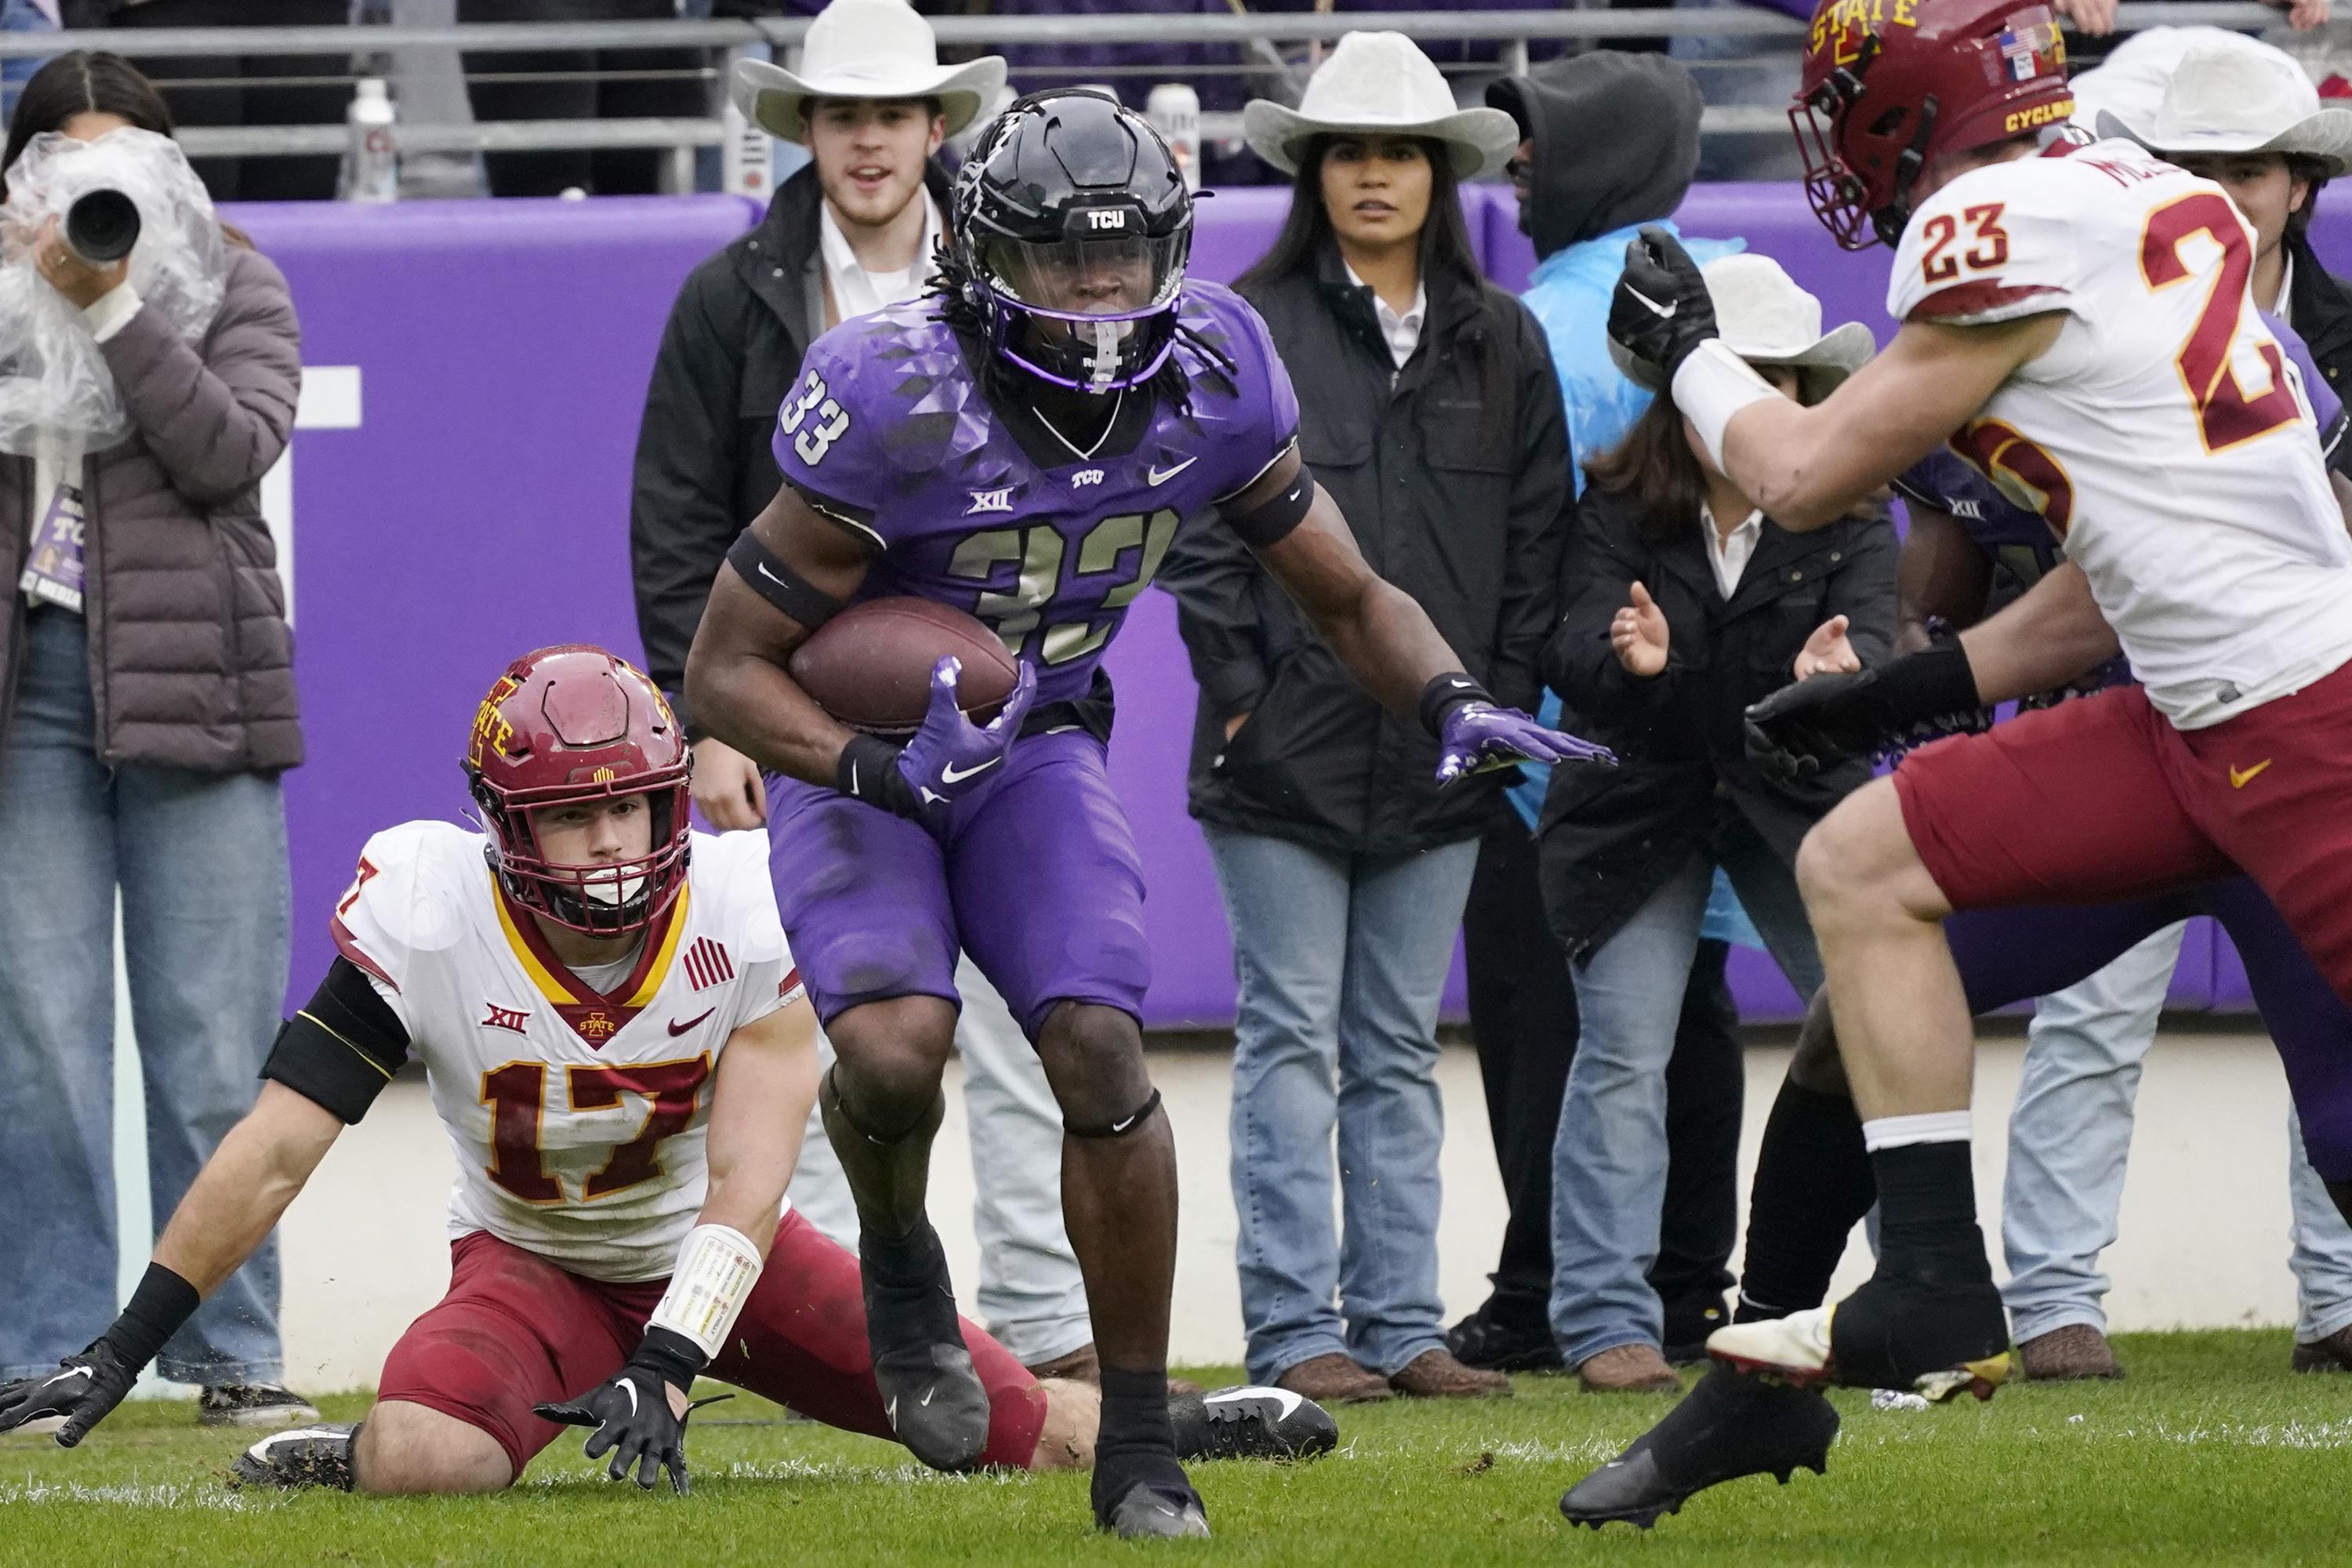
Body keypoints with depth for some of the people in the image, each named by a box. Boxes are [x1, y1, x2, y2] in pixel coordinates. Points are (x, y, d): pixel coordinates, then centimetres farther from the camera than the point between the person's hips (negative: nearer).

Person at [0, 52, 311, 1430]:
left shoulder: (236, 287, 7)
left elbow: (233, 449, -9)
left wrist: (113, 306, -15)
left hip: (191, 688, -1)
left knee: (213, 1041, -1)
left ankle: (234, 1353, 4)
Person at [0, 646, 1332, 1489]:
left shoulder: (748, 909, -21)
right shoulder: (427, 915, -23)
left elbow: (745, 1188, -24)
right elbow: (278, 1150, -20)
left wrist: (664, 1372, -38)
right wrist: (126, 1349, -24)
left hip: (720, 1256, 2)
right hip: (535, 1263, -1)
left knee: (1029, 1434, -4)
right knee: (422, 1462, -34)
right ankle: (351, 1454, 2)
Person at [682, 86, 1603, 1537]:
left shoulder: (1208, 387, -16)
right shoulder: (897, 406, -29)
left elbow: (1350, 598, -1)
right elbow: (725, 668, -22)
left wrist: (1453, 700, -21)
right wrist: (881, 770, -39)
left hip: (1036, 747, 3)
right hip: (852, 751, -3)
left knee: (1099, 1051, -16)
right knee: (894, 1050, -26)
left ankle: (1140, 1450, -4)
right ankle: (900, 1257, 10)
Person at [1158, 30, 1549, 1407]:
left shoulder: (1502, 344, 11)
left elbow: (1537, 536, 12)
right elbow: (1205, 528, -2)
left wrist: (1505, 704, 4)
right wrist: (1239, 689, -8)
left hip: (1442, 756, 3)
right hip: (1289, 749, -3)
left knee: (1403, 1049, 7)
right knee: (1294, 1042, -4)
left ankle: (1401, 1327, 9)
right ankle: (1296, 1333, -4)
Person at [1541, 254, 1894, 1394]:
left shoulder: (1848, 519, -9)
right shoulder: (1617, 511, -11)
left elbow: (1869, 626, -25)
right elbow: (1573, 647, -23)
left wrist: (1837, 670, -49)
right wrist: (1628, 658, -48)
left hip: (1797, 799, 1)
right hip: (1638, 801, -1)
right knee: (1623, 1055, -7)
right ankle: (1605, 1321, -2)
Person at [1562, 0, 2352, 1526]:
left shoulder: (2015, 221, -12)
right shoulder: (2143, 201, 15)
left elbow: (1812, 472, -3)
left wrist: (1685, 348, 15)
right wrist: (1914, 689, 23)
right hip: (2194, 715, 10)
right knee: (1862, 863, 9)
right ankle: (1936, 1285, 9)